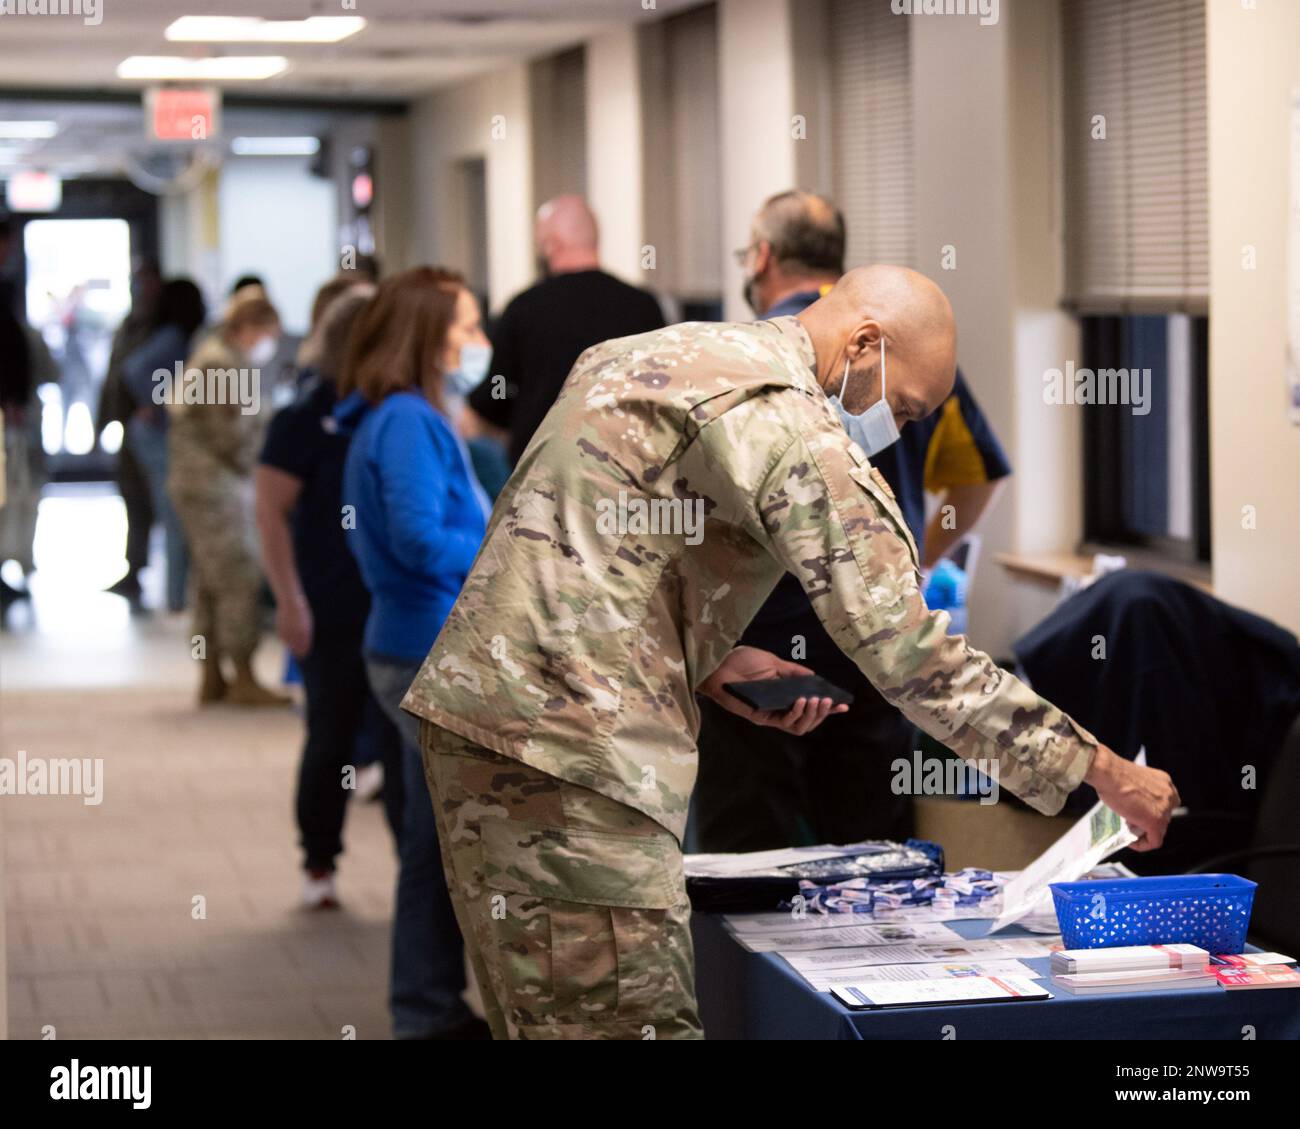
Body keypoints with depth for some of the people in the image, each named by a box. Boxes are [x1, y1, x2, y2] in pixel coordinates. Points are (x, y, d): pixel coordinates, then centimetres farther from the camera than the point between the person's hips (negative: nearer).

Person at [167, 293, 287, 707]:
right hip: (217, 486, -11)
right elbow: (233, 438, -19)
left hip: (195, 484, 11)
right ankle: (243, 680, -7)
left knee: (211, 581, 13)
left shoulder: (210, 354, 17)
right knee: (240, 579, -9)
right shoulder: (225, 365, -16)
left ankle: (212, 678, 17)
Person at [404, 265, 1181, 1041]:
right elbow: (908, 655, -14)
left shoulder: (656, 356, 19)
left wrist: (702, 661, 14)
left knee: (553, 1021, 12)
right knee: (634, 1019, -9)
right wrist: (1103, 771, -9)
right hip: (570, 747, -10)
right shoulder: (790, 423, -10)